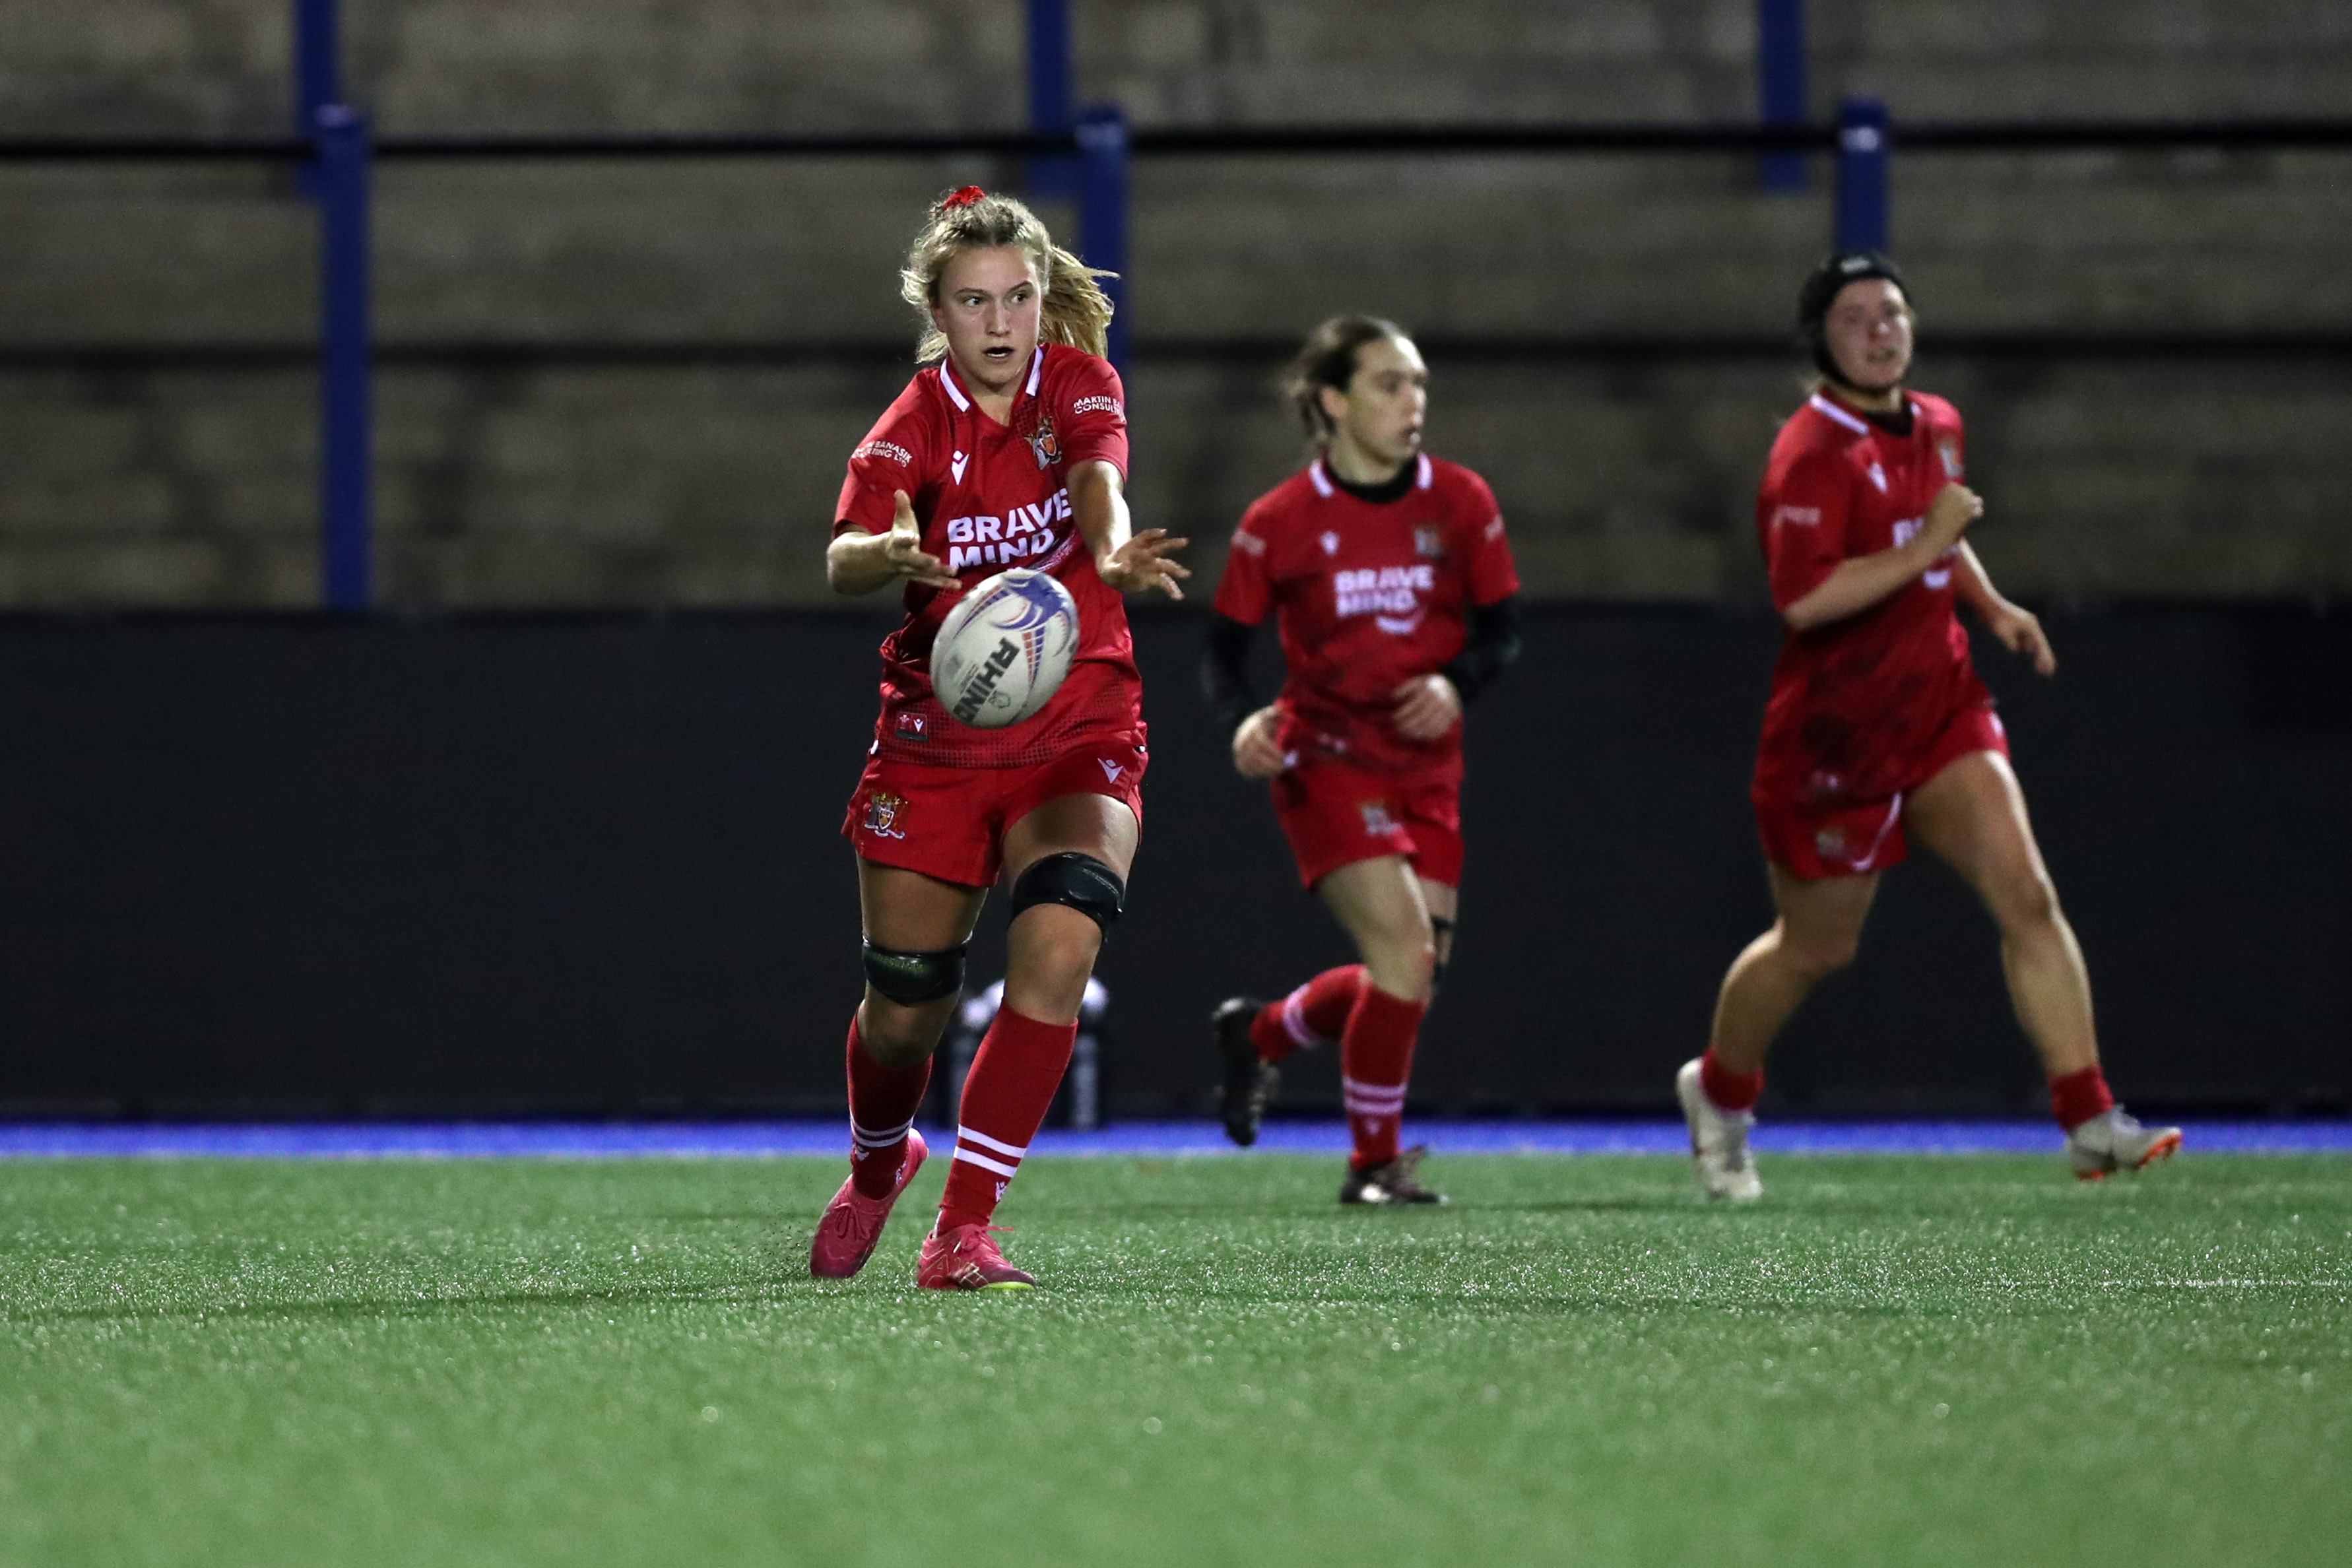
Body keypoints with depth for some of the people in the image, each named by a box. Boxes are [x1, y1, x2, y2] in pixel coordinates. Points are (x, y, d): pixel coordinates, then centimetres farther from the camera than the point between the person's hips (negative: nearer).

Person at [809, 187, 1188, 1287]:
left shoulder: (1078, 383, -2)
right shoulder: (915, 425, -7)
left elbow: (1099, 478, -24)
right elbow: (843, 561, -25)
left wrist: (1112, 553, -48)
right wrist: (888, 554, -50)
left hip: (1078, 734, 0)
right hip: (935, 737, 0)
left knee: (1058, 950, -24)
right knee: (905, 1007, 4)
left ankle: (963, 1232, -19)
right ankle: (877, 1165, 40)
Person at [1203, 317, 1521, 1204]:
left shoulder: (1460, 504, -1)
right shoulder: (1280, 522, -9)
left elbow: (1502, 633, 2)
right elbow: (1224, 648, -3)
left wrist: (1456, 684, -19)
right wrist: (1244, 722, -23)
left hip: (1426, 767, 5)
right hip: (1326, 763, -5)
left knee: (1409, 978, 4)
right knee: (1406, 957, -18)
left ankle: (1260, 1033, 34)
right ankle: (1376, 1163, 1)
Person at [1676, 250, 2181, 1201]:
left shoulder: (1935, 426, 9)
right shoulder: (1814, 455, -18)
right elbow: (1802, 598, -31)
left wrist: (1992, 607, 14)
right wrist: (1923, 550, -27)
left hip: (1940, 706, 6)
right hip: (1837, 734, -6)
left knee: (2027, 897, -12)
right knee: (1814, 949, 9)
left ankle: (2089, 1123, -15)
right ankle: (1718, 1094, 38)